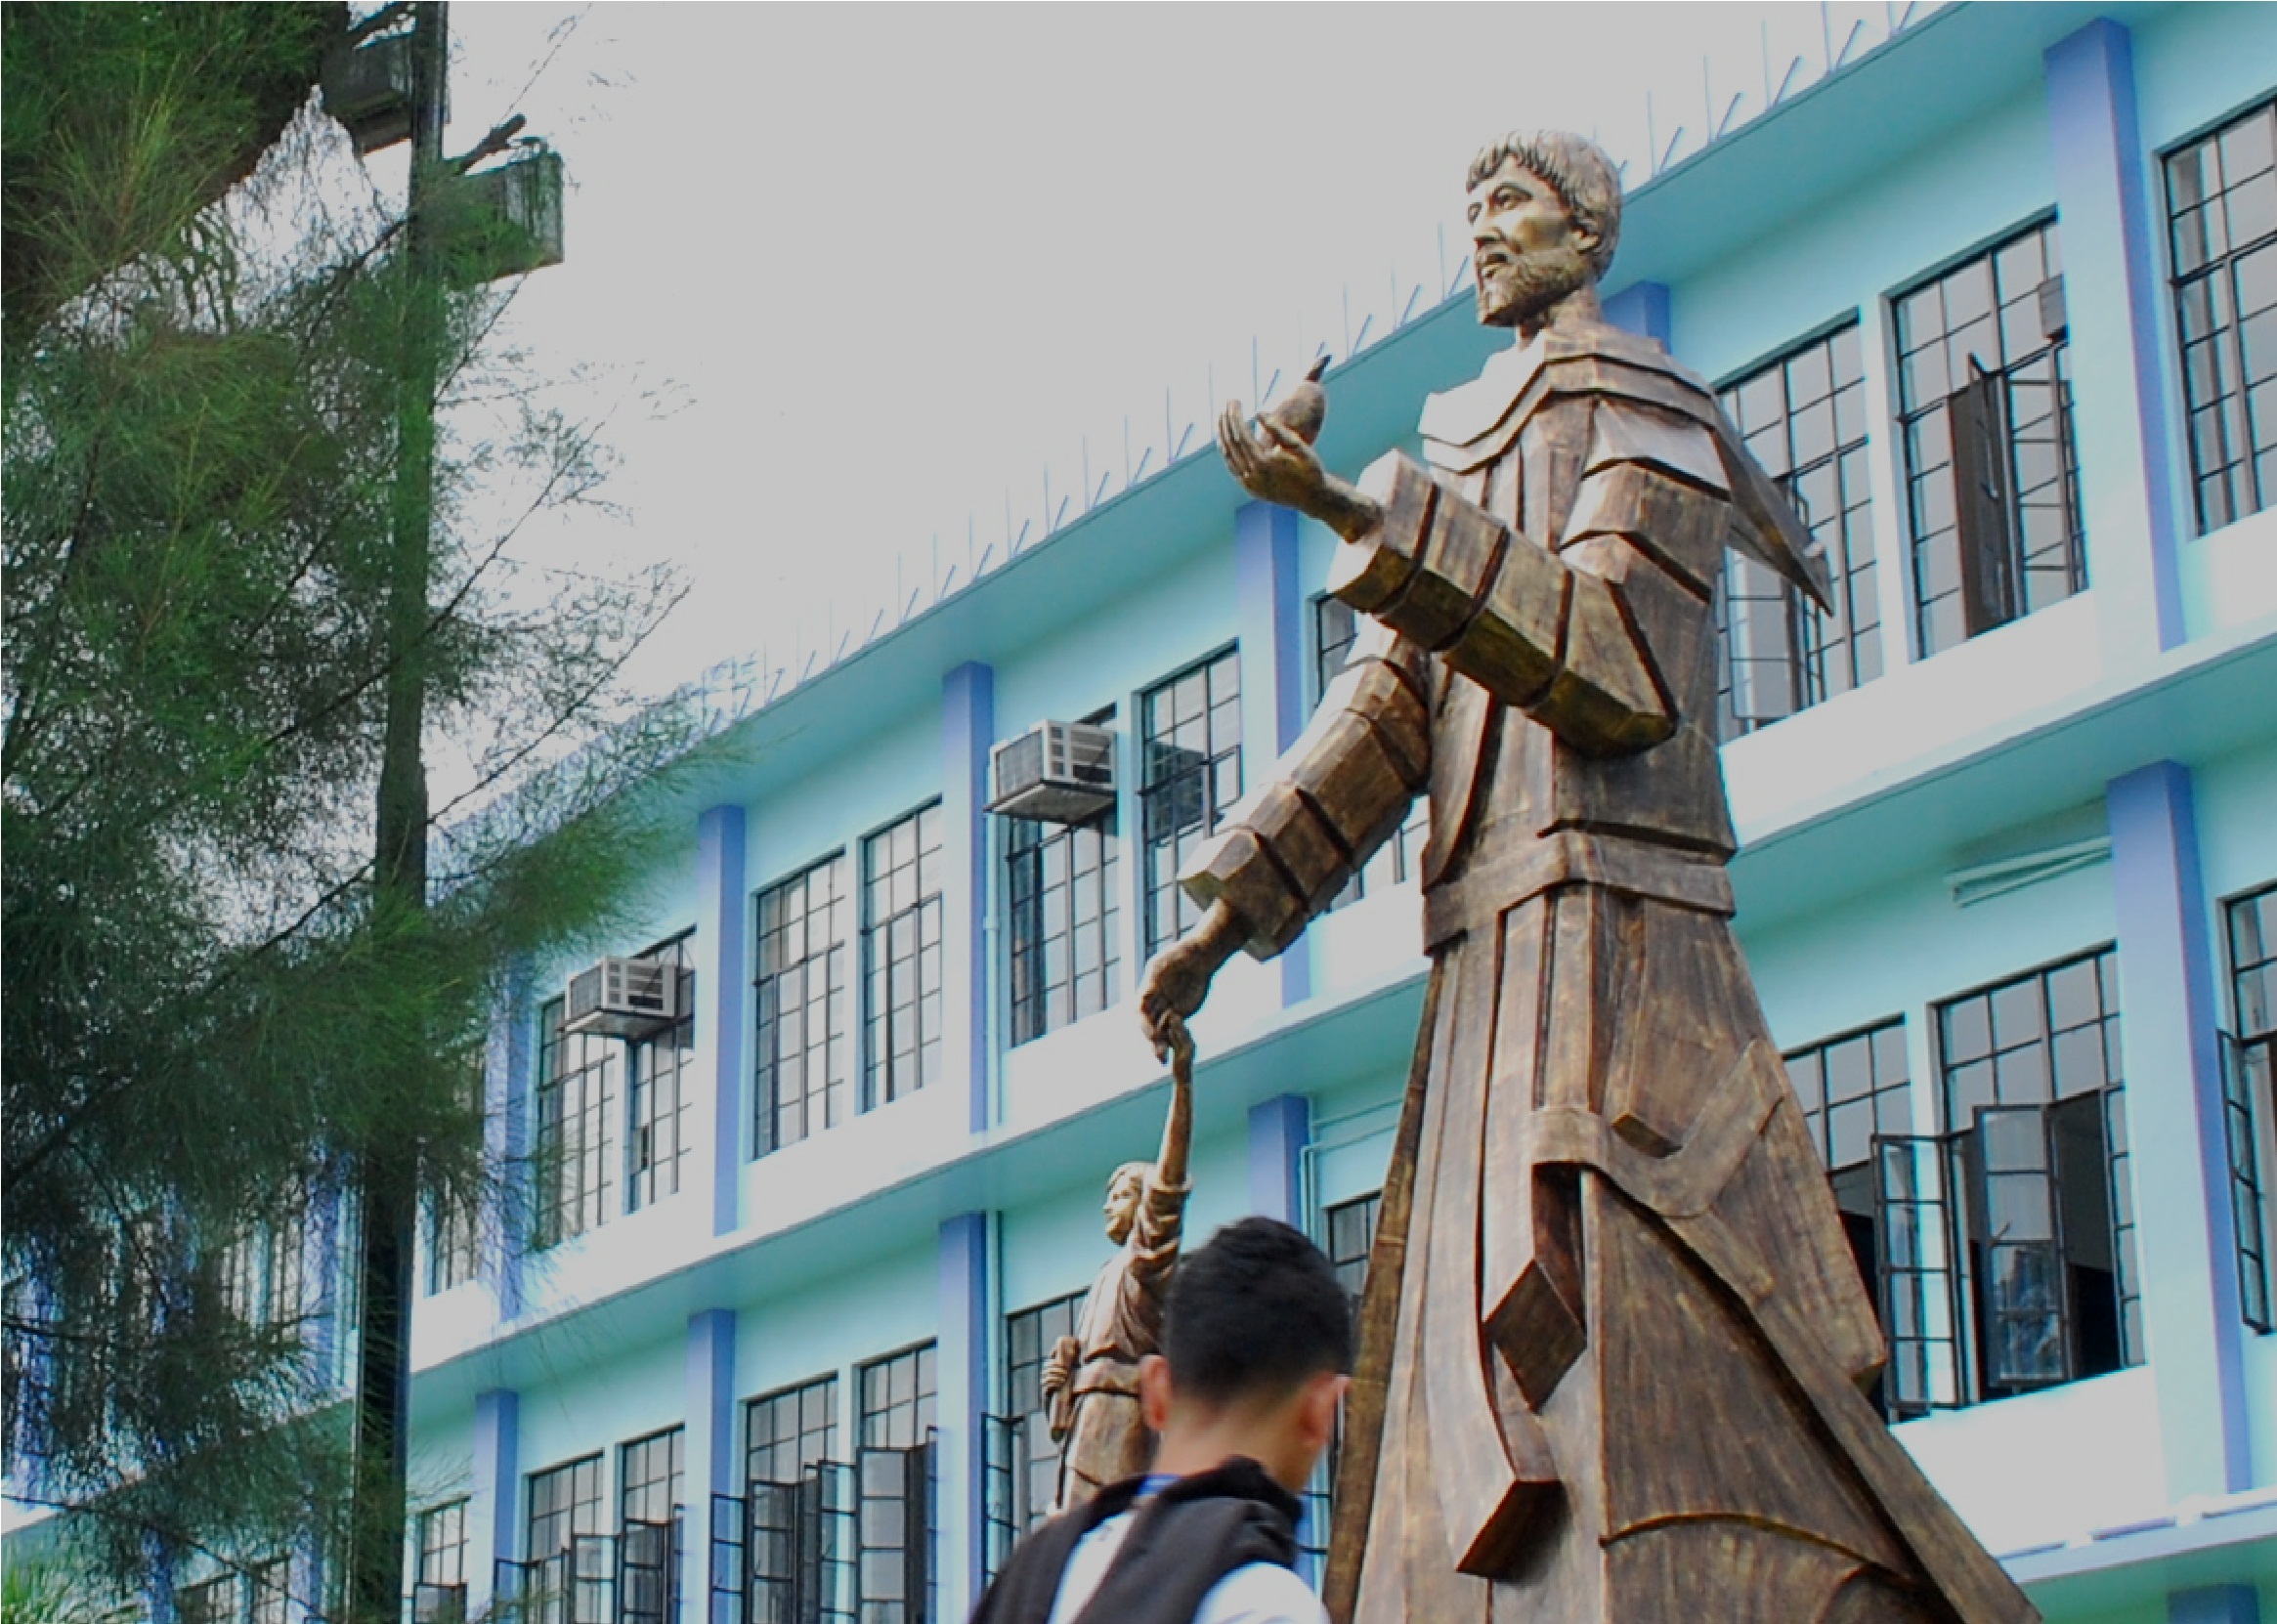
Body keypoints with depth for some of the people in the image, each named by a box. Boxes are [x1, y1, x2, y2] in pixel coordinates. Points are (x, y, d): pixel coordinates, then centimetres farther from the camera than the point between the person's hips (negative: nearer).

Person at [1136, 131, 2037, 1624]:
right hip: (1496, 964, 8)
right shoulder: (1471, 450, 25)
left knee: (1645, 1396, -18)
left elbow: (1618, 673, -16)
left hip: (1602, 934, -8)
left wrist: (1358, 515, -22)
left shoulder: (1634, 407, 1)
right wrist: (1226, 915, 8)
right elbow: (1383, 721, 18)